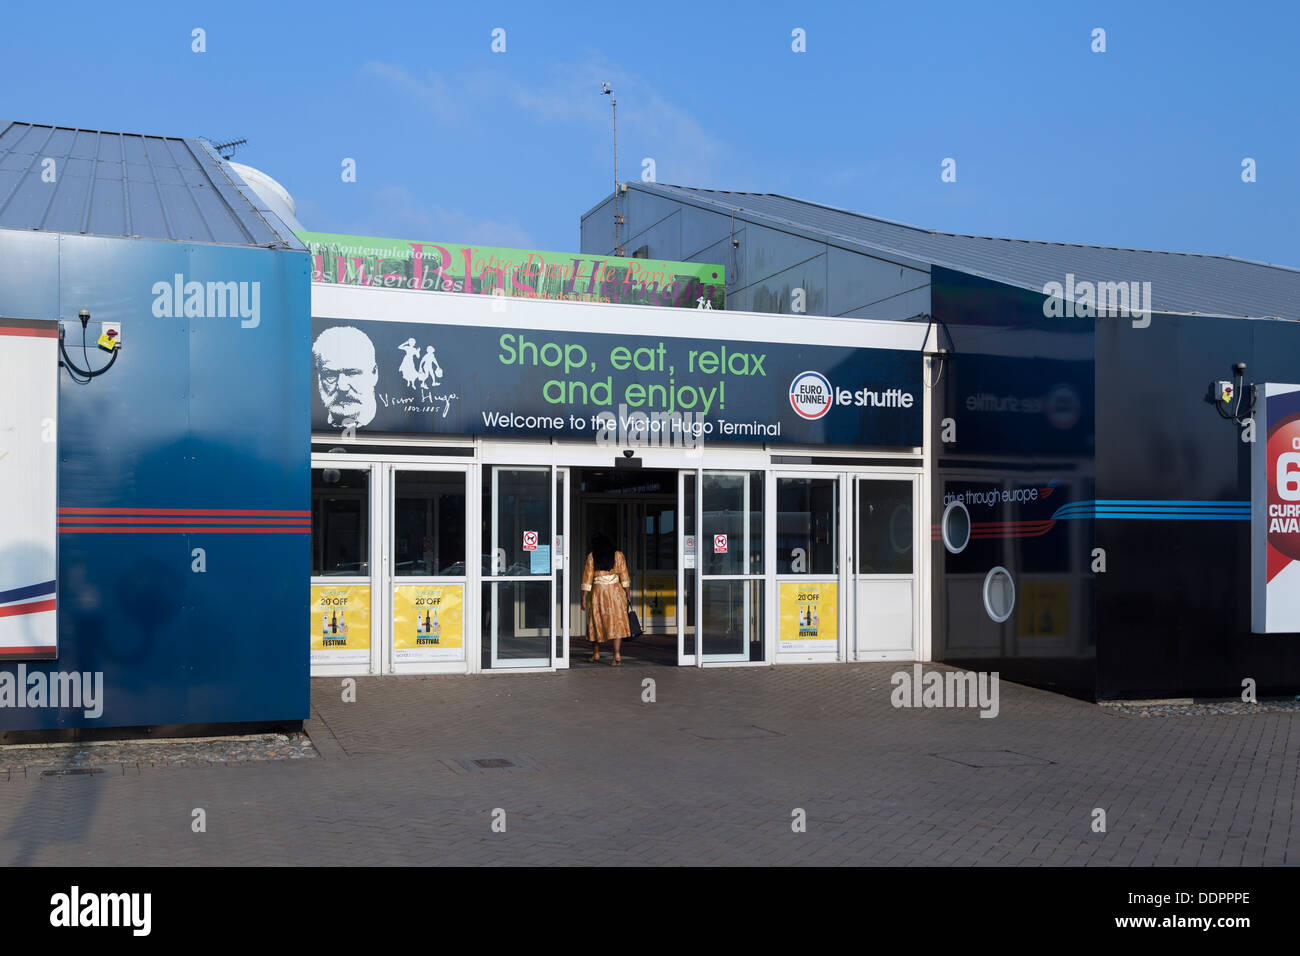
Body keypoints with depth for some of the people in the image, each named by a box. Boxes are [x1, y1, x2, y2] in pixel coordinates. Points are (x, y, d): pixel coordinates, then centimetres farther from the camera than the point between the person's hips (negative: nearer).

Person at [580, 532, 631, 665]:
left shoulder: (592, 556, 0)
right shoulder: (618, 555, 2)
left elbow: (587, 578, -2)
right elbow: (624, 576, -2)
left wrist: (584, 598, 0)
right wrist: (628, 594, 2)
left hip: (598, 592, 0)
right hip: (616, 592, 0)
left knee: (597, 622, 14)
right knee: (617, 622, -2)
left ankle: (596, 654, 24)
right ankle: (617, 655, -14)